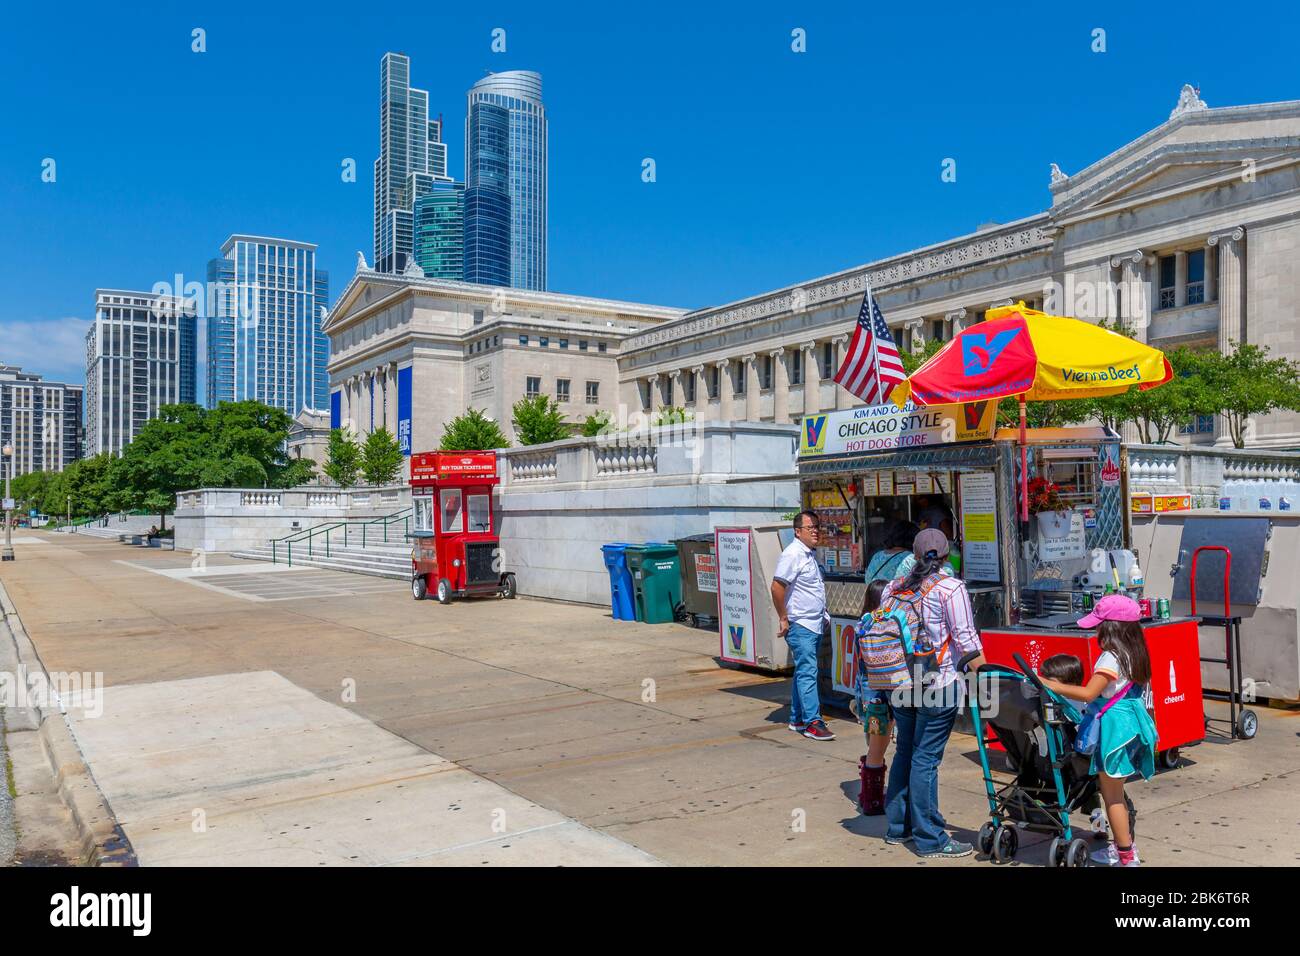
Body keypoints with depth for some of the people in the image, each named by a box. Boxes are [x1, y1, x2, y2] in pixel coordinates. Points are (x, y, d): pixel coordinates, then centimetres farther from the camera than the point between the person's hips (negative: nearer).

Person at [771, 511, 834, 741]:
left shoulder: (811, 554, 14)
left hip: (815, 624, 9)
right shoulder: (793, 555, -15)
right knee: (807, 672, -10)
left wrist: (823, 616, 20)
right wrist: (784, 619, -17)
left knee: (804, 672, 13)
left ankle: (797, 719, 20)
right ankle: (812, 722, -8)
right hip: (800, 626, -9)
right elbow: (777, 587, -20)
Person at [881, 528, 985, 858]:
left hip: (900, 682, 6)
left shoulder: (894, 587, 9)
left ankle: (897, 827, 27)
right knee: (926, 759, -2)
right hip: (938, 684, -6)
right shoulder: (950, 587, -9)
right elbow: (965, 637, -12)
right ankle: (930, 839, 7)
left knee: (904, 752, 16)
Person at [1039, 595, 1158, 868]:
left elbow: (1088, 694, -27)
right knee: (1115, 792, 19)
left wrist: (1052, 686, -22)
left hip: (1113, 727, -9)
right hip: (1129, 721, 9)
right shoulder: (1133, 654, 7)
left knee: (1112, 795, 2)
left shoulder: (1111, 658, -21)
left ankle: (1126, 855, 9)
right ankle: (1123, 844, 28)